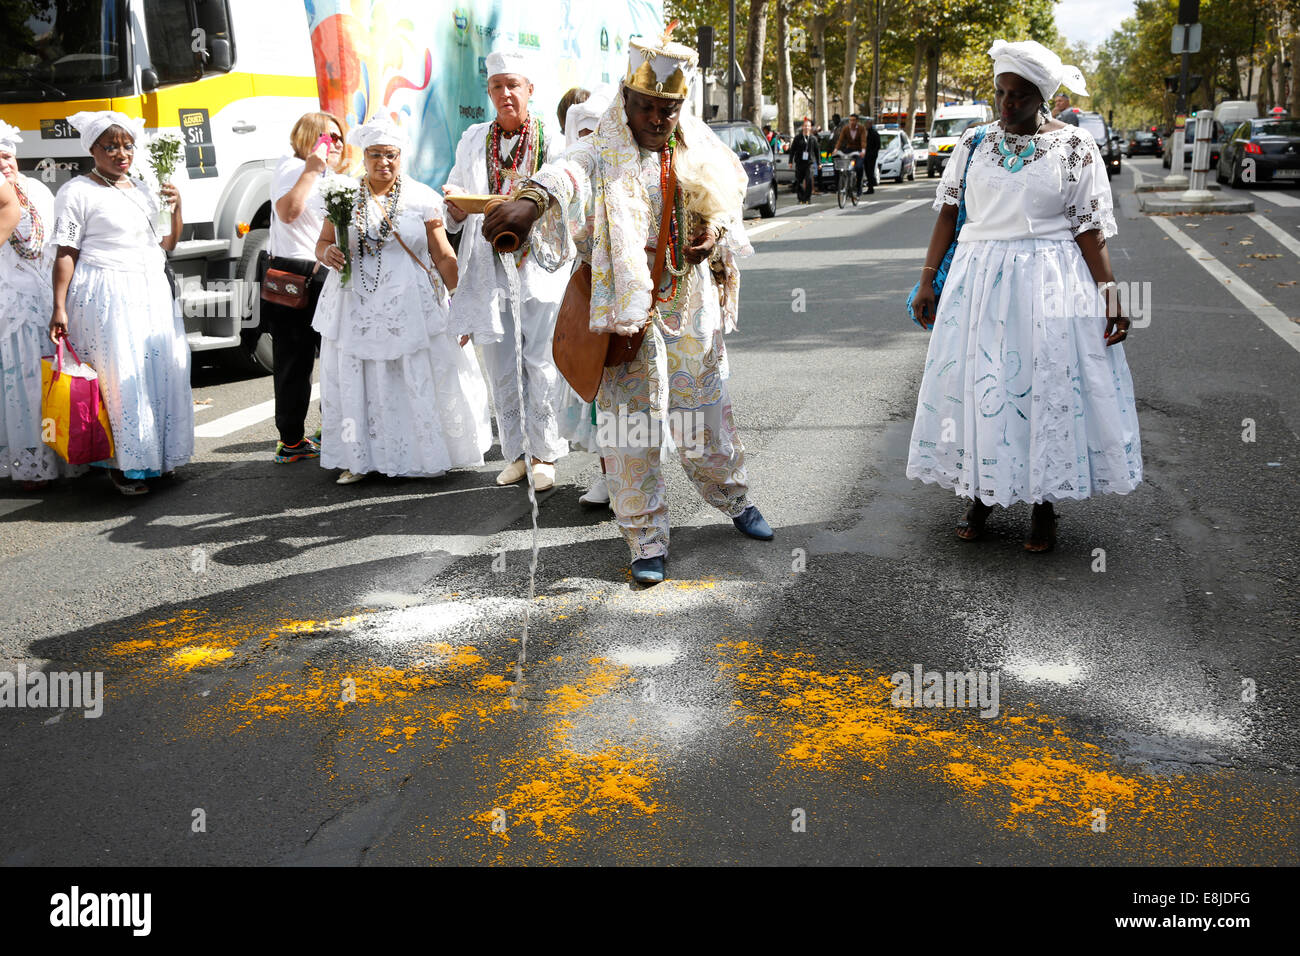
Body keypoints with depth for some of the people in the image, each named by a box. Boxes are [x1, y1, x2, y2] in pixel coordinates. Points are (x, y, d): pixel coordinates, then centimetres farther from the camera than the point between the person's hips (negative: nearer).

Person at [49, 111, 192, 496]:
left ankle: (159, 454, 18)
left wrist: (176, 208, 4)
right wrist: (59, 308, -15)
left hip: (153, 292, 7)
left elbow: (166, 245, 20)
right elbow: (66, 254, -8)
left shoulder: (143, 189, 16)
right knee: (119, 377, -6)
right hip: (107, 297, -6)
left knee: (162, 371, 6)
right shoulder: (77, 191, -4)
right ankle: (122, 465, 2)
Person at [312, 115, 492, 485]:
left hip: (411, 308, -2)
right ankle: (359, 459, 17)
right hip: (357, 310, 2)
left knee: (420, 382, -1)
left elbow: (444, 257, 2)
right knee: (355, 383, 4)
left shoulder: (422, 198, 2)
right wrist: (328, 254, -10)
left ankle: (427, 454, 14)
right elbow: (323, 243, 15)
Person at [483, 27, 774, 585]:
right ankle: (647, 541, 12)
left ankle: (733, 498, 40)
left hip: (691, 308, 4)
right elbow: (569, 174, -34)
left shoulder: (699, 150, 5)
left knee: (706, 412, 15)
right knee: (629, 424, -1)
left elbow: (729, 203, 21)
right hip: (627, 308, -3)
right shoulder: (604, 156, -10)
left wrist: (716, 231, -3)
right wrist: (533, 199, -57)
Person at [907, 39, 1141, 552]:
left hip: (1050, 282, -2)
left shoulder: (1074, 146, -3)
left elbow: (1089, 227, -4)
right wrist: (928, 279, 3)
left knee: (1047, 386, 1)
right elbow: (948, 212, 7)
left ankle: (1044, 504, 15)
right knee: (975, 381, 5)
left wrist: (1109, 291, -11)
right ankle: (981, 494, 22)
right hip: (978, 277, 3)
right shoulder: (974, 141, 6)